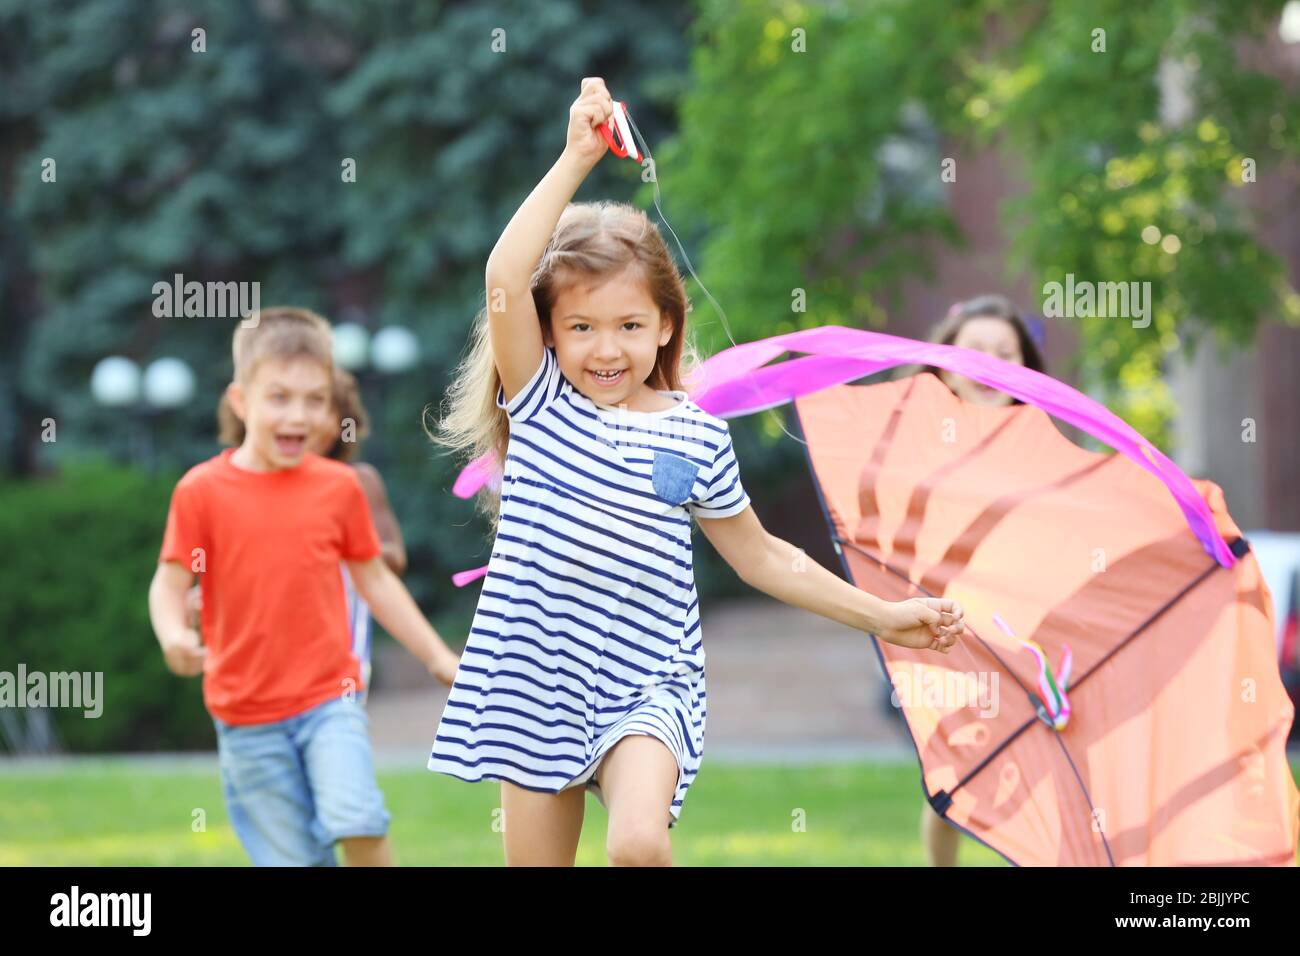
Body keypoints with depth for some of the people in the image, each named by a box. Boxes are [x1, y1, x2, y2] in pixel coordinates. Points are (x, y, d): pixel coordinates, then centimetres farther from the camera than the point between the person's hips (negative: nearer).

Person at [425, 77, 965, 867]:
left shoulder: (696, 438, 2)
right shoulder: (540, 405, 0)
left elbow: (758, 554, 14)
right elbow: (505, 278, -16)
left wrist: (883, 617, 13)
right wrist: (577, 159, -19)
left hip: (646, 683, -1)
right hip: (538, 679, 1)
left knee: (640, 842, -27)